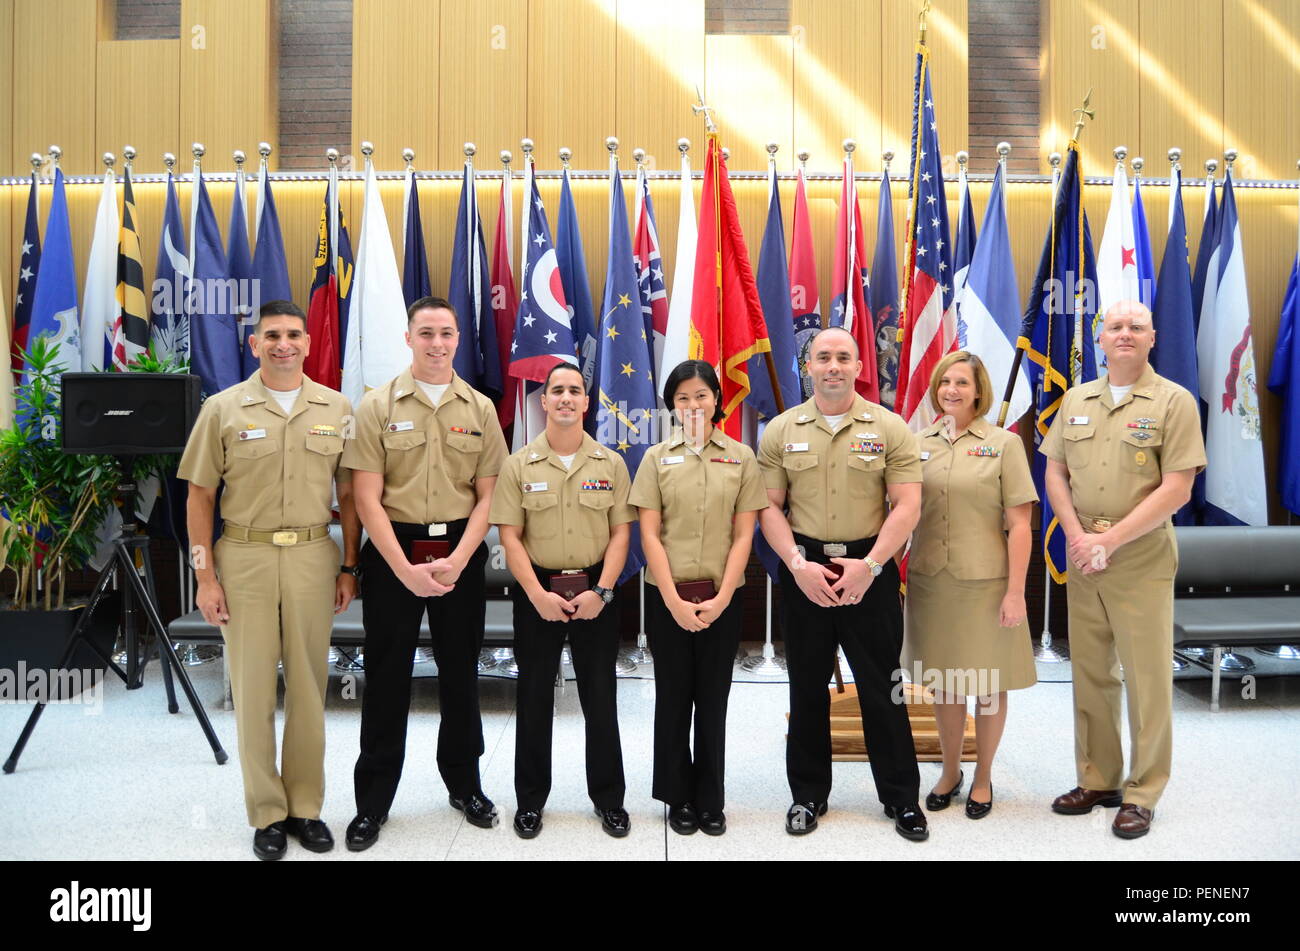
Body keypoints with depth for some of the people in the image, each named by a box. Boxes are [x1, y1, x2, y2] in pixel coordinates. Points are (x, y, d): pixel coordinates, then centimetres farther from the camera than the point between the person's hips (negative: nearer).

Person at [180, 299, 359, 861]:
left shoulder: (336, 409, 5)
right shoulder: (223, 409, 1)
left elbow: (348, 494, 8)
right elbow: (199, 497, 2)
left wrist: (349, 567, 5)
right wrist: (206, 576, -3)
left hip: (313, 556, 1)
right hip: (244, 558, -1)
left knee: (308, 686, 8)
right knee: (253, 687, 5)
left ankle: (306, 807, 21)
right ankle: (266, 813, 19)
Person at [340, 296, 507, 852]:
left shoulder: (479, 408, 4)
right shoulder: (378, 406, -2)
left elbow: (487, 494, 2)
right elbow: (367, 498, -7)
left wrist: (457, 560, -11)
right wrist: (405, 569, -14)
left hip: (460, 553, 2)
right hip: (393, 552, -2)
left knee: (460, 671, 12)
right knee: (387, 676, 6)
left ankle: (464, 783, 29)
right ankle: (373, 800, 20)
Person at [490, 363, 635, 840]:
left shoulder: (611, 463, 2)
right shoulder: (519, 465, 0)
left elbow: (620, 532, 0)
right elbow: (510, 536, -4)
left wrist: (600, 591, -11)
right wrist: (538, 595, -13)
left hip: (595, 592, 1)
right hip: (537, 591, 0)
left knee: (600, 697, 8)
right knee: (534, 697, 9)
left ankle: (608, 797, 22)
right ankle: (530, 799, 23)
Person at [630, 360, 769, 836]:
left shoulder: (741, 457, 3)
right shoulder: (657, 458, 3)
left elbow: (743, 535, 0)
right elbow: (649, 534, -2)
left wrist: (720, 599, -9)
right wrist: (675, 600, -10)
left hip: (722, 599, 0)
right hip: (668, 598, 0)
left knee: (713, 699, 8)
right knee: (674, 696, 8)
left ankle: (710, 801, 21)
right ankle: (679, 798, 22)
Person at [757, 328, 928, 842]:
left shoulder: (889, 428, -1)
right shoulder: (781, 431, 4)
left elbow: (907, 505, -6)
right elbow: (769, 507, 1)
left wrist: (869, 565, -15)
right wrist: (798, 565, -11)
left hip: (870, 570, -1)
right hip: (803, 571, 2)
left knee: (882, 686, 6)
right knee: (807, 687, 11)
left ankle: (902, 796, 21)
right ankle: (808, 794, 25)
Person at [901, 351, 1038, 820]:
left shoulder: (1003, 443, -4)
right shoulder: (919, 443, 5)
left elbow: (1019, 524, -7)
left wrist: (1015, 592, -11)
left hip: (985, 583, -3)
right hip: (931, 581, 3)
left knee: (988, 686, 9)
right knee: (944, 683, 15)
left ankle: (983, 777, 29)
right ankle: (950, 771, 33)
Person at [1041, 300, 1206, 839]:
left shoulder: (1173, 402, -4)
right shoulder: (1076, 400, 10)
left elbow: (1177, 489, -11)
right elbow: (1055, 473, 9)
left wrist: (1109, 540, -15)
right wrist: (1077, 536, -6)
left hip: (1142, 558, -4)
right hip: (1082, 555, 4)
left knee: (1147, 677, 2)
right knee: (1090, 673, 11)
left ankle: (1142, 793, 14)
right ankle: (1097, 780, 24)